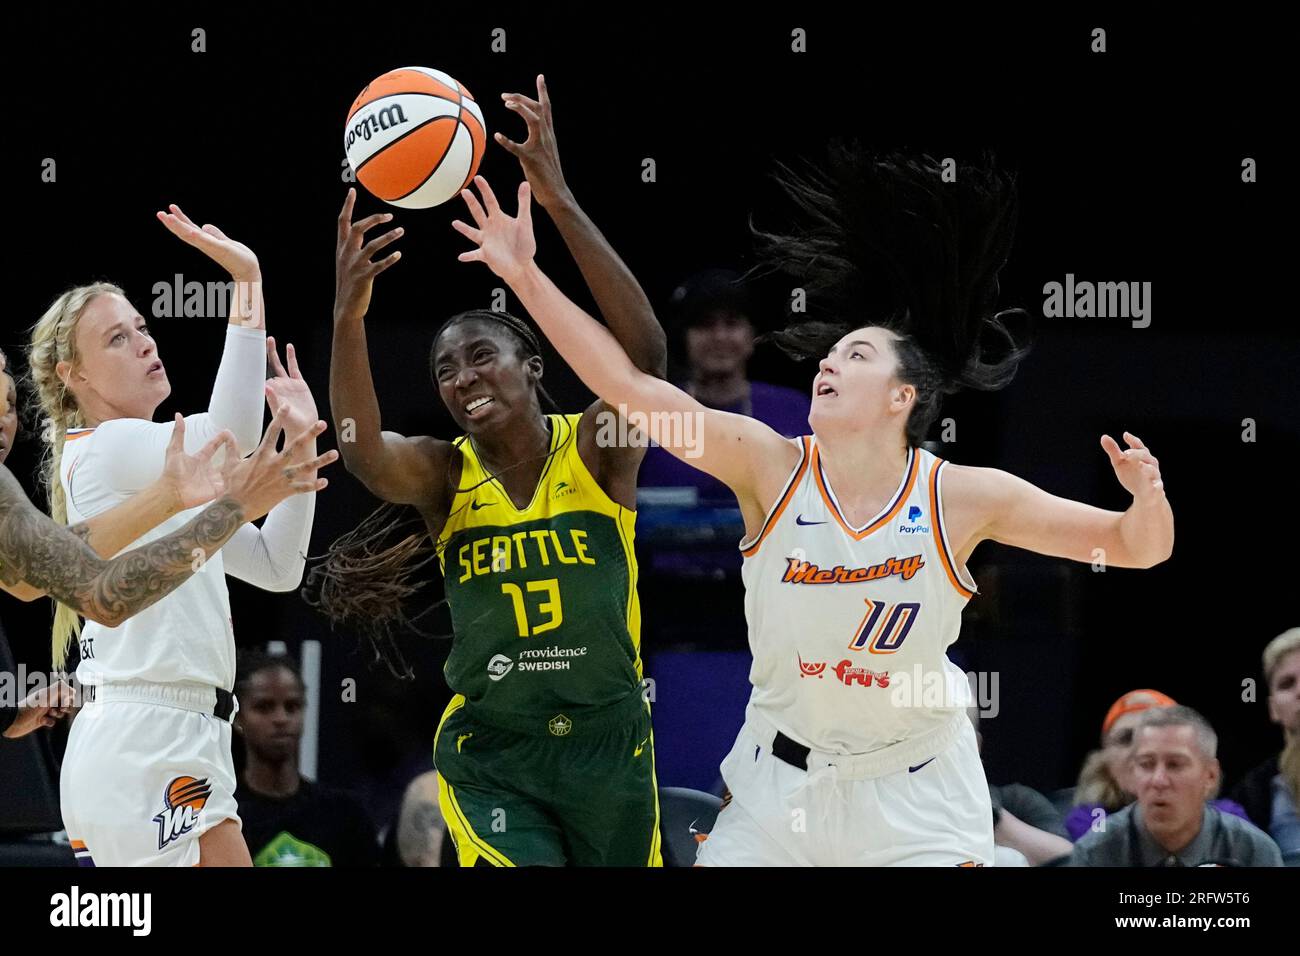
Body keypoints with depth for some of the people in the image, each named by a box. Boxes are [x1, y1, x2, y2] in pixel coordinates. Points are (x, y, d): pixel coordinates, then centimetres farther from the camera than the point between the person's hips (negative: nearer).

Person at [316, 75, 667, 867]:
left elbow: (646, 352, -29)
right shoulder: (444, 474, -5)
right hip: (492, 752, -1)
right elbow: (363, 454, -28)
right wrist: (349, 319, -45)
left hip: (607, 741, 1)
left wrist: (559, 201, -38)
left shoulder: (596, 449, -9)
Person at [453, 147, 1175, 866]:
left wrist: (1148, 501, -34)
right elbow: (630, 386, -17)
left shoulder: (962, 497, -15)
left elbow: (1137, 548, -10)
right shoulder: (771, 467, -12)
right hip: (783, 780, 2)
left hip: (917, 797, -2)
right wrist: (525, 275, -22)